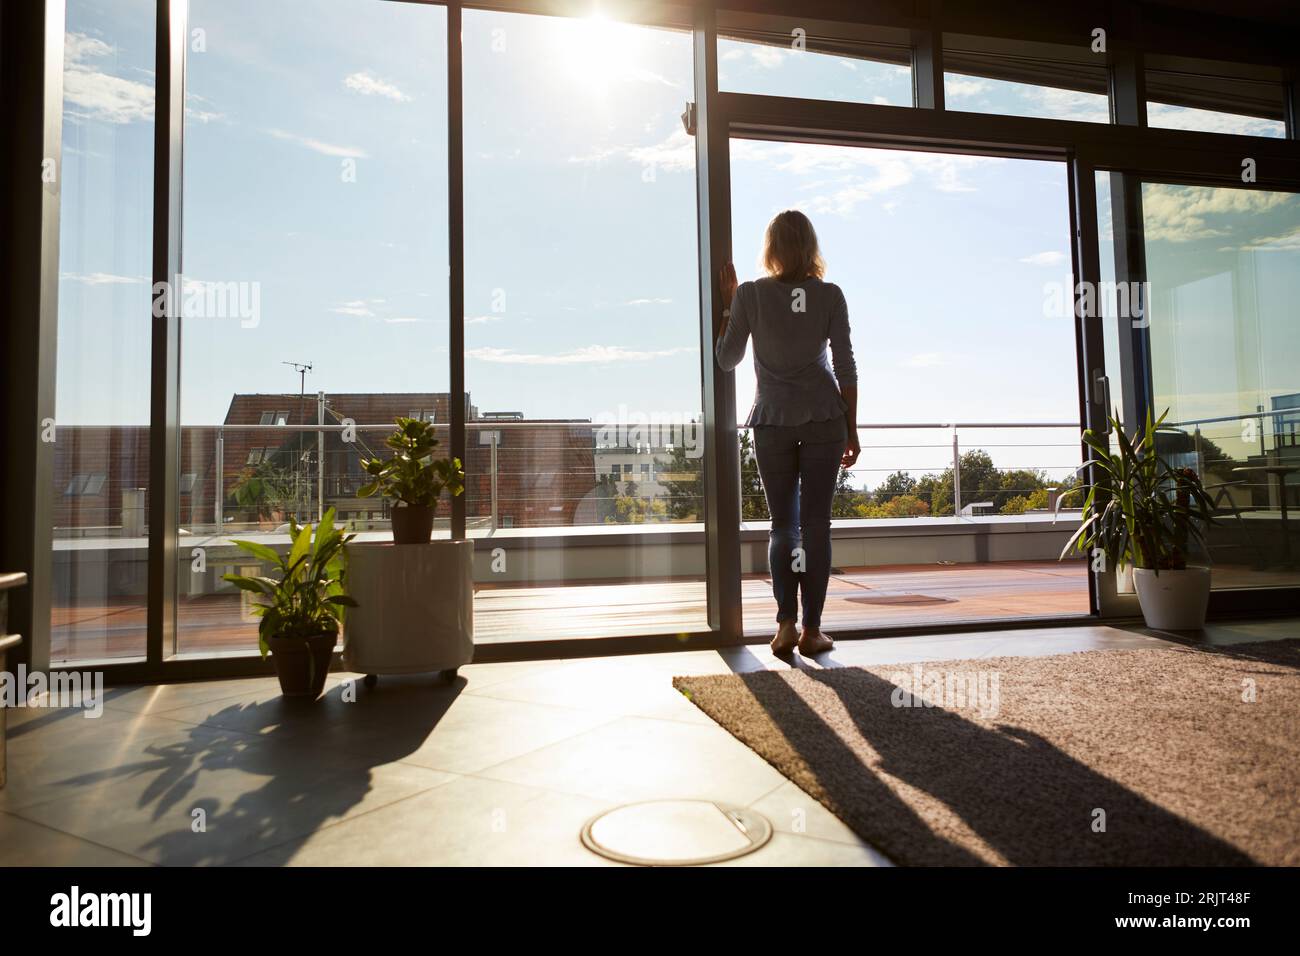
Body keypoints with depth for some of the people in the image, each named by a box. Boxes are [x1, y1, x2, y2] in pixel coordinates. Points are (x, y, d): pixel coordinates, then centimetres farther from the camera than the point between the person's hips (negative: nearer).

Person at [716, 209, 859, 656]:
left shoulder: (750, 294, -2)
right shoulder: (830, 295, 0)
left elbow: (727, 359, 4)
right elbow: (846, 367, 0)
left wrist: (727, 303, 13)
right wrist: (852, 431, 6)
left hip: (773, 421, 0)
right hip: (824, 418, 0)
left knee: (782, 523, 10)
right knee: (816, 522, 4)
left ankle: (786, 623, -1)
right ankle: (811, 629, 7)